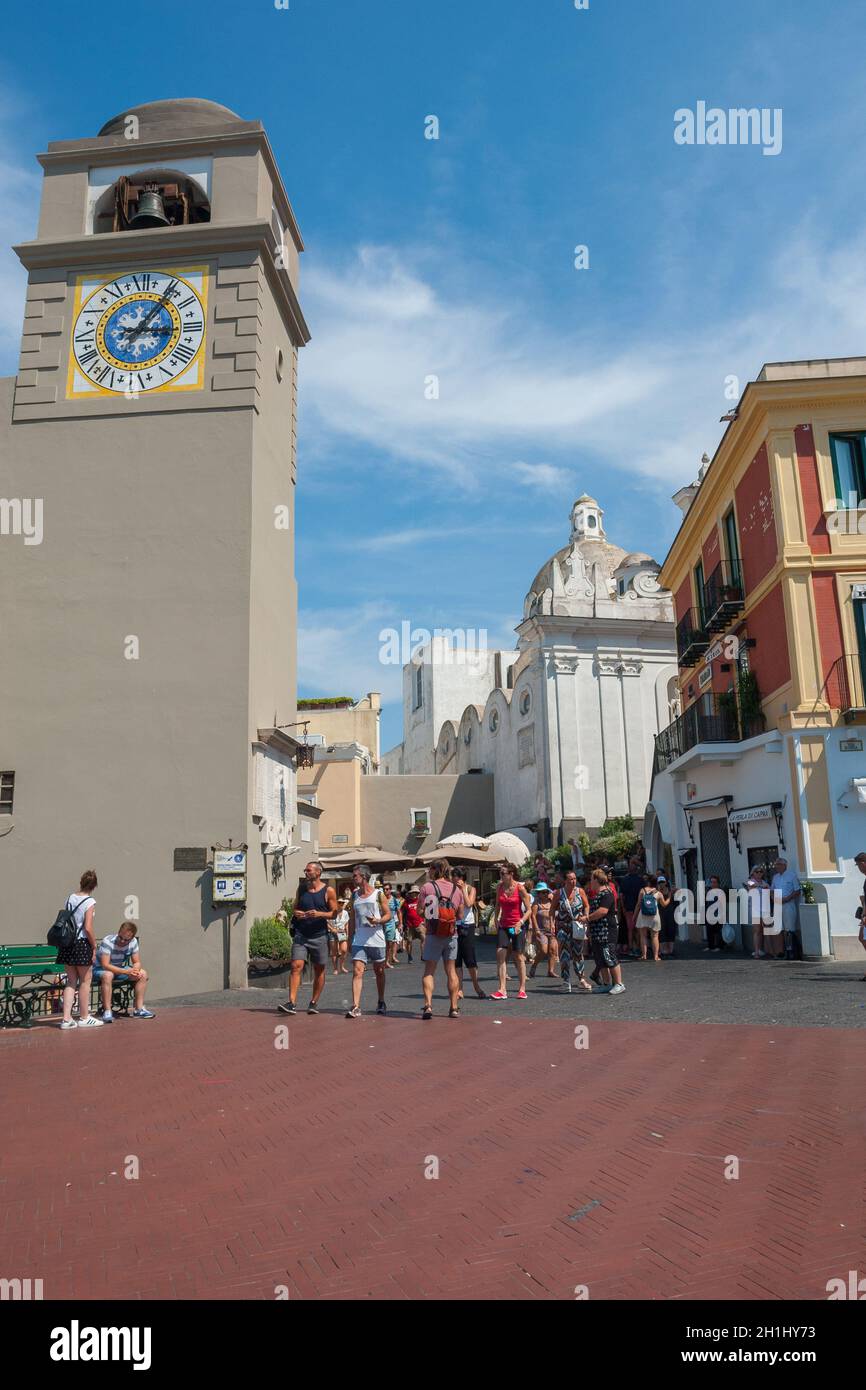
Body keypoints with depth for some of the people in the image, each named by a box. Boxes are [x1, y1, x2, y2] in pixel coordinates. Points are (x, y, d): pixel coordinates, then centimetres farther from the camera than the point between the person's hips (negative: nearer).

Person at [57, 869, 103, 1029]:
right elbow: (88, 928, -17)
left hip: (68, 944, 6)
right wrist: (94, 945, -7)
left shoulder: (70, 898, 7)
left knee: (71, 981, 12)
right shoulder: (90, 902, -12)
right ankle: (84, 1018, 15)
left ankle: (66, 1018, 10)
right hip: (82, 944, -6)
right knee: (85, 981, 6)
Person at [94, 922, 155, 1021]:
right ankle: (107, 1012, -34)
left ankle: (139, 1009, -7)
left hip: (121, 968, 6)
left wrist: (135, 970, -31)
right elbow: (105, 965, -33)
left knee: (143, 974, -11)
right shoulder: (107, 941, -28)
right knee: (108, 975, -40)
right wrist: (126, 971, -40)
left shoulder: (133, 942, -10)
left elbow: (137, 962, -5)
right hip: (101, 969, -6)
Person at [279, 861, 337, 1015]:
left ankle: (314, 1002, 19)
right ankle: (291, 1002, -14)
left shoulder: (328, 891, -2)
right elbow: (295, 908, 18)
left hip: (319, 936, -2)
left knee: (319, 970, 7)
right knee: (296, 966, -11)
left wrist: (319, 914, -18)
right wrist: (296, 913, -5)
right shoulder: (301, 888, 9)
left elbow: (334, 913, -2)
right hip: (301, 934, 2)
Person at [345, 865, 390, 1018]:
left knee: (379, 971, 12)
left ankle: (381, 1002, 29)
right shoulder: (354, 895, 10)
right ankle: (355, 1007, -16)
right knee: (357, 972, -11)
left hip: (376, 939, -2)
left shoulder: (378, 894, -2)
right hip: (359, 940, 2)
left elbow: (388, 914, -1)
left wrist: (378, 921, -20)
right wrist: (351, 936, 16)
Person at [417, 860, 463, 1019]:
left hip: (433, 934, -3)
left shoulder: (427, 887, -8)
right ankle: (454, 1007, 13)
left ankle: (428, 1005, -9)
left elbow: (420, 911, -9)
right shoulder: (456, 889, 4)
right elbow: (460, 915, 5)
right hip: (451, 935, 3)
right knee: (451, 971, 11)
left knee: (429, 971, 4)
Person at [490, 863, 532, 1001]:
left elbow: (529, 910, -8)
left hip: (518, 926, -4)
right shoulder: (499, 886, 2)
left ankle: (522, 989, 16)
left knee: (518, 957, 3)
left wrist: (520, 923, -20)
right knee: (500, 954, -9)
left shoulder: (520, 888, -10)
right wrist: (496, 919, 5)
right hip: (503, 926, 4)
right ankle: (502, 990, -8)